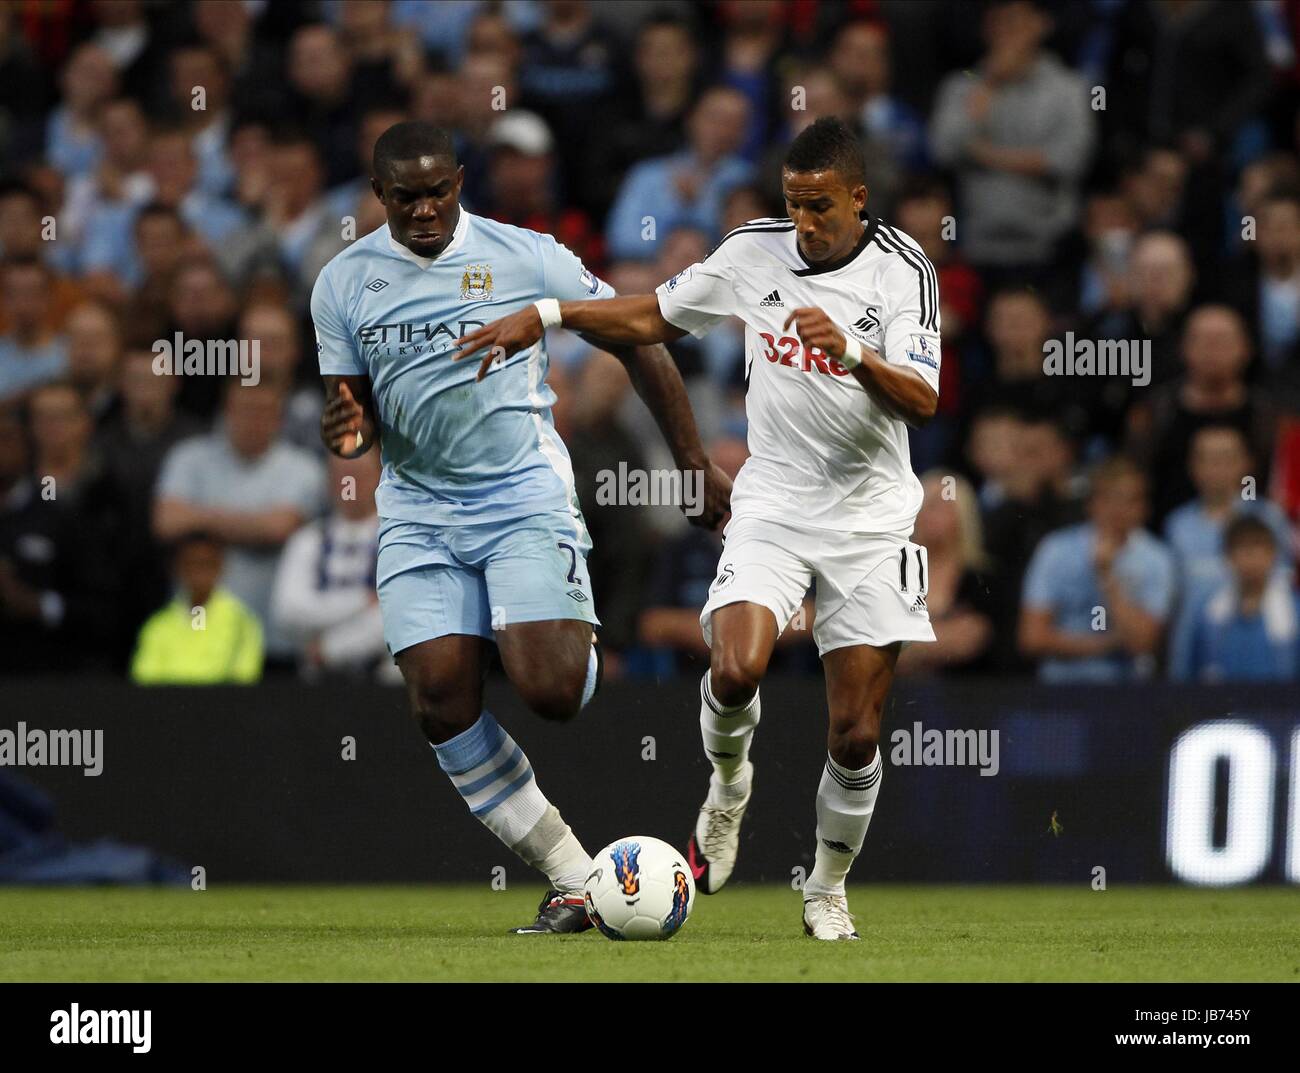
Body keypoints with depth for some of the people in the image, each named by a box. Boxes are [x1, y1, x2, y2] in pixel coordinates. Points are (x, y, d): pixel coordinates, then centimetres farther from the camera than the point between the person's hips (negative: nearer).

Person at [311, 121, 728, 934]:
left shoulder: (526, 258, -5)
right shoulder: (344, 283, 3)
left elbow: (638, 343, 3)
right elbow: (353, 408, 13)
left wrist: (696, 464, 4)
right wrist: (347, 430, -14)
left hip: (526, 499, -3)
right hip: (420, 511, 3)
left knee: (551, 691, -19)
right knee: (443, 706, -10)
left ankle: (586, 642, 22)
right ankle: (574, 878, 0)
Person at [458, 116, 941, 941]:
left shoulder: (903, 272, -9)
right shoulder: (755, 253, 1)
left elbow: (922, 401, -18)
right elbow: (655, 317, 15)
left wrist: (851, 351, -34)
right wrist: (547, 314, 7)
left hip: (870, 517, -1)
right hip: (773, 506, 1)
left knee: (857, 734, -2)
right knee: (736, 667, -26)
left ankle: (829, 890, 21)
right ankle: (729, 787, 7)